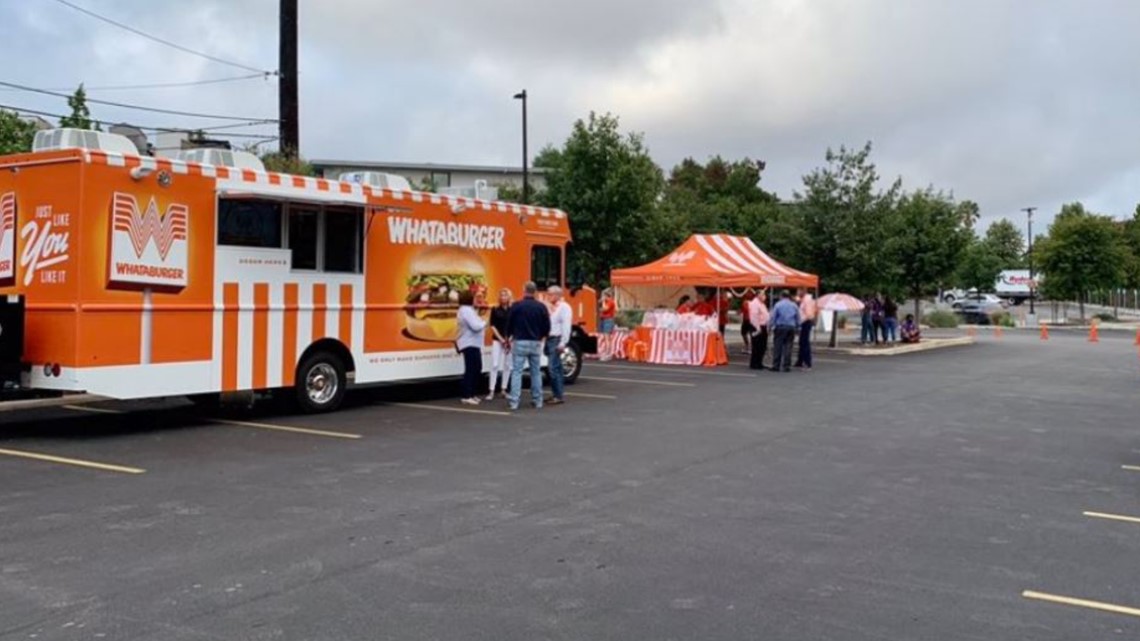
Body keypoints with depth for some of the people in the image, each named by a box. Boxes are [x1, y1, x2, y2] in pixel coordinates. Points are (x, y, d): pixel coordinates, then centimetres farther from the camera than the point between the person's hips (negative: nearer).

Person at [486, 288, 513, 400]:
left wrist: (510, 340, -7)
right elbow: (492, 326, -1)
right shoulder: (495, 310, 1)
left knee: (507, 365, 5)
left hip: (510, 340, 2)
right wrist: (501, 339, -9)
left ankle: (504, 390, 13)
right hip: (497, 340, -1)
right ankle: (491, 391, -7)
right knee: (495, 365, -8)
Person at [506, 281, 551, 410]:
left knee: (517, 372, 0)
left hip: (520, 342, -3)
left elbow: (509, 324, 0)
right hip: (536, 343, 3)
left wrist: (509, 337, 19)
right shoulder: (541, 307, -1)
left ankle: (514, 401, -5)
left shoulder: (516, 306, -8)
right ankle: (537, 400, 16)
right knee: (536, 372, 12)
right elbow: (547, 327, 3)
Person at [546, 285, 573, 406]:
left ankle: (559, 395, -9)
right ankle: (556, 394, 17)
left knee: (553, 368, -13)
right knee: (556, 368, 12)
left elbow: (566, 326, -15)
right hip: (550, 339, 9)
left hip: (557, 340, -9)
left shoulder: (564, 307, -9)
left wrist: (562, 343, -20)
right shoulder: (551, 307, 18)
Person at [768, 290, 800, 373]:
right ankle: (786, 366, 2)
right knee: (788, 347, 3)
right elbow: (798, 319, 13)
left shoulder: (778, 305, -2)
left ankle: (776, 366, -3)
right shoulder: (794, 305, 9)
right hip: (791, 327, 3)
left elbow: (773, 317, -3)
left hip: (780, 327, -3)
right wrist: (797, 327, 21)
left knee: (778, 347, -1)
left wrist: (769, 326, 5)